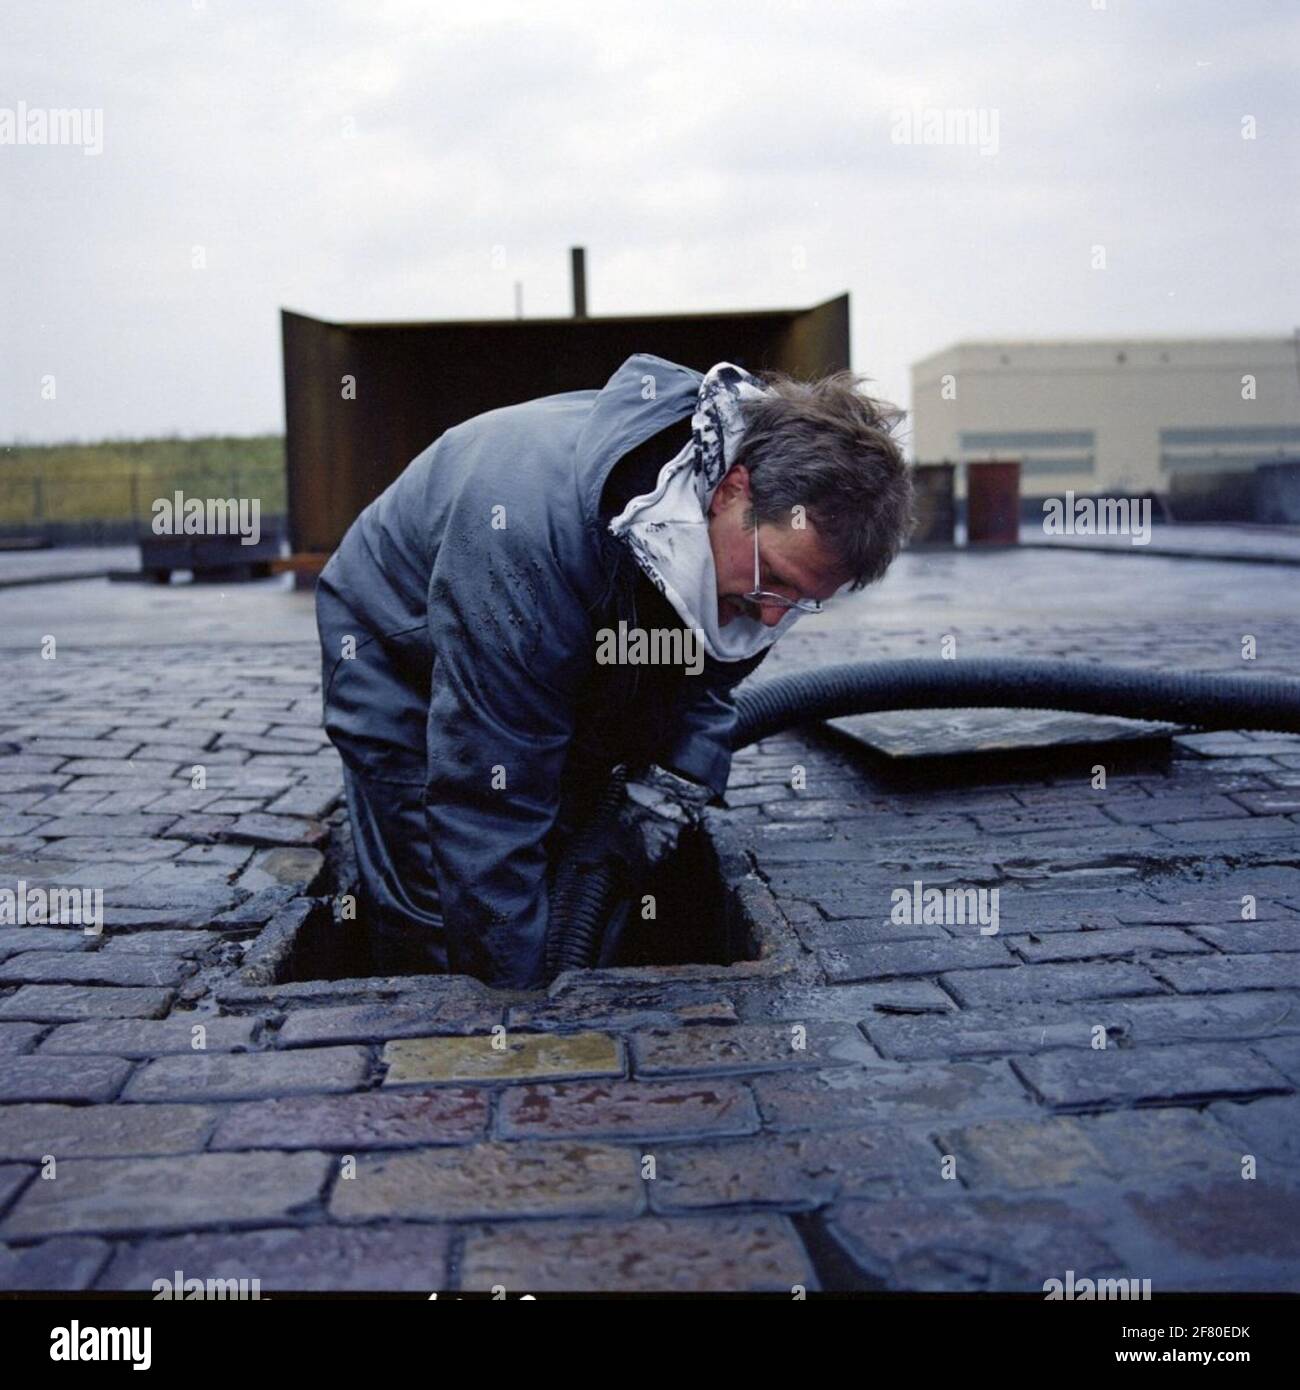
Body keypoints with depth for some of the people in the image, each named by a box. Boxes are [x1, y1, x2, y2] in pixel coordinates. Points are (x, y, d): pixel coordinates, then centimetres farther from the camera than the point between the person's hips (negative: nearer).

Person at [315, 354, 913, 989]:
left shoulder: (762, 532, -23)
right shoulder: (533, 530, -46)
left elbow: (707, 673, -2)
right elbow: (486, 801, -42)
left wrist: (670, 786, -18)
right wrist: (522, 1005, -35)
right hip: (405, 661, -6)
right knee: (438, 939, -12)